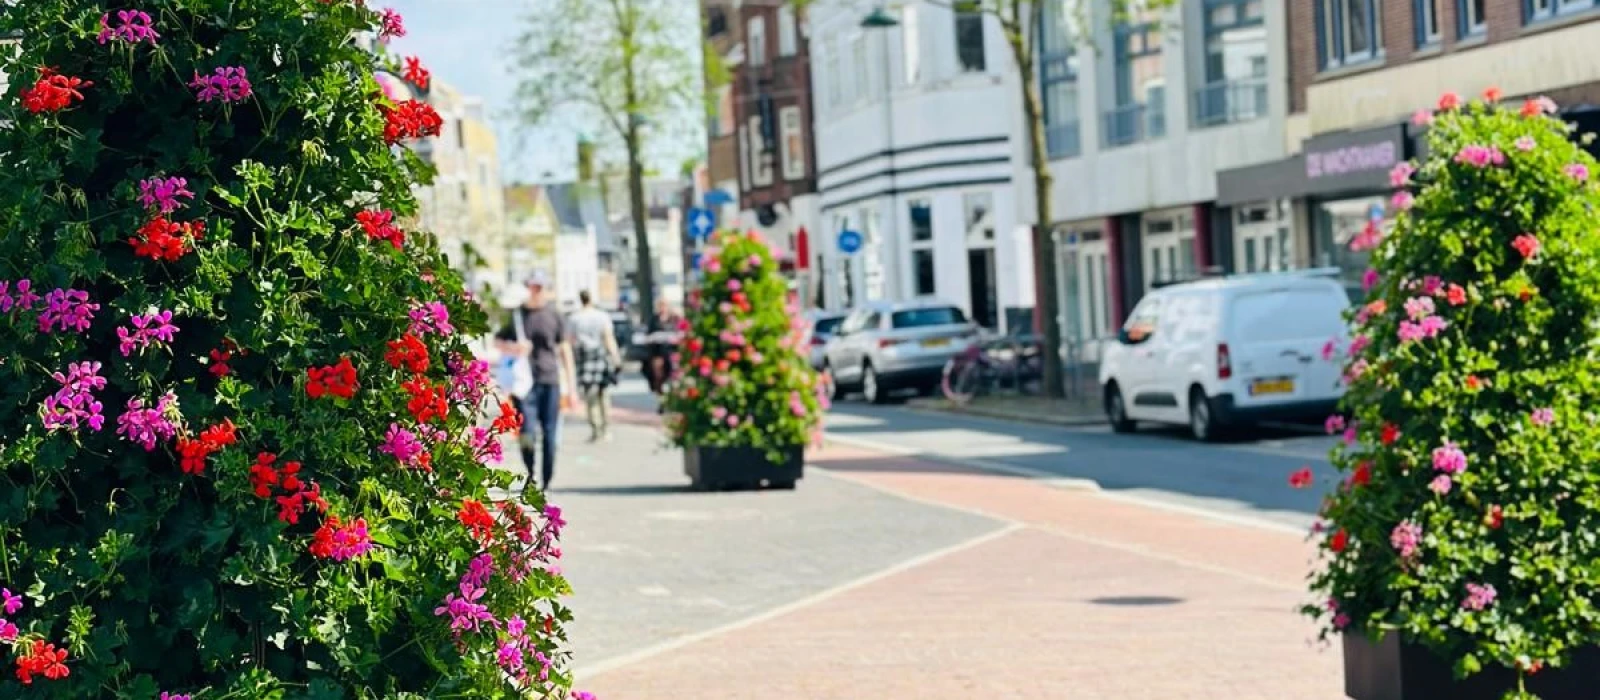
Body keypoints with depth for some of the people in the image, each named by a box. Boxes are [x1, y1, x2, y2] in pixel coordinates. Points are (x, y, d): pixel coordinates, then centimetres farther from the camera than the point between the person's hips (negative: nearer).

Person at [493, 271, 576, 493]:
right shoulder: (517, 315, 8)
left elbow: (565, 350, 10)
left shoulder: (554, 315, 7)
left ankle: (546, 481, 10)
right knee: (527, 431, -10)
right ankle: (529, 474, 12)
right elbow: (498, 340, 15)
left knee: (550, 433, 0)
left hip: (550, 381, 0)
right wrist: (513, 346, -10)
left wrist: (569, 385, 7)